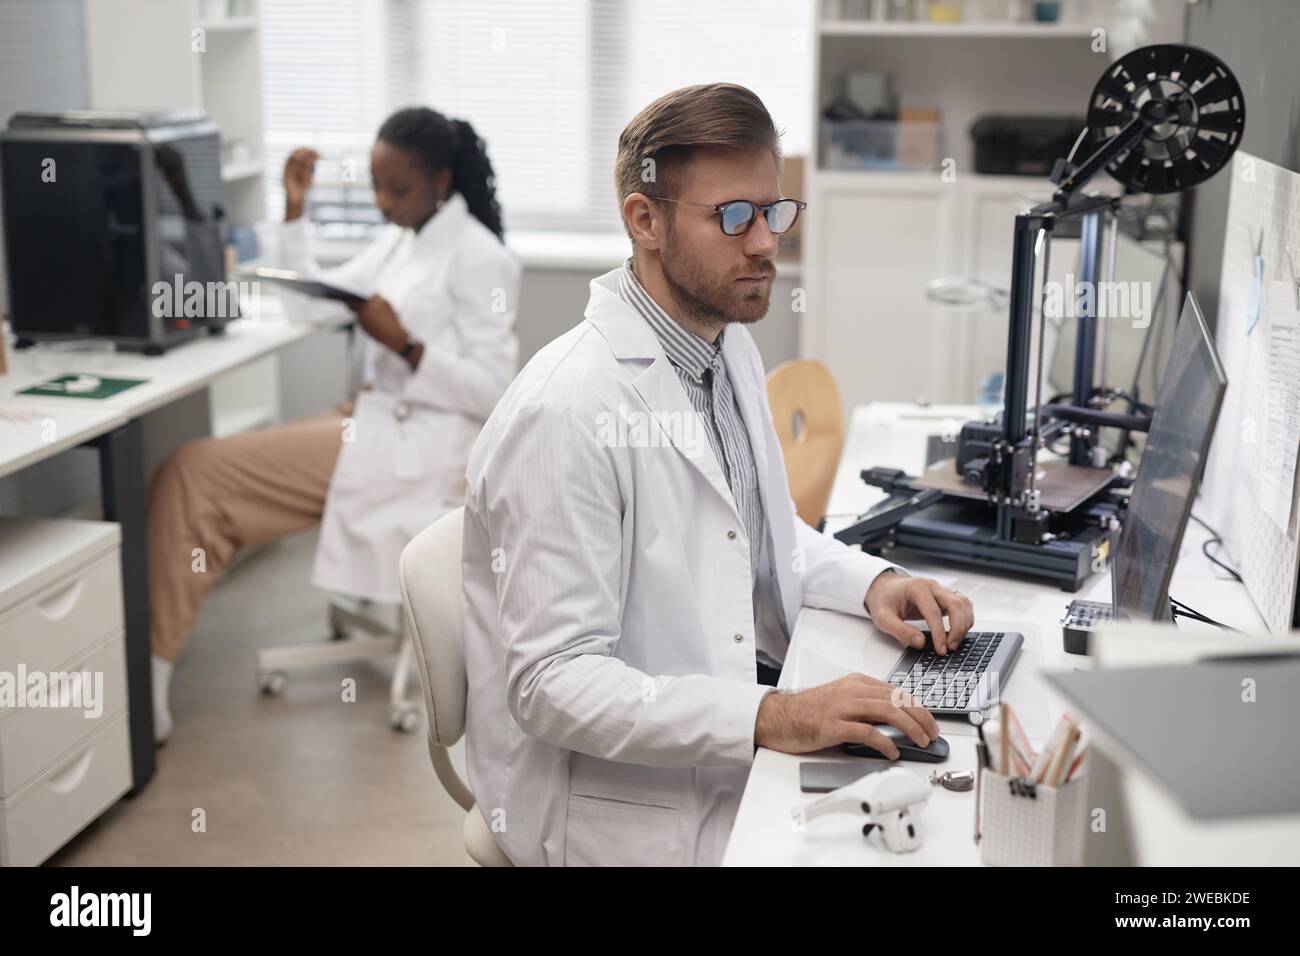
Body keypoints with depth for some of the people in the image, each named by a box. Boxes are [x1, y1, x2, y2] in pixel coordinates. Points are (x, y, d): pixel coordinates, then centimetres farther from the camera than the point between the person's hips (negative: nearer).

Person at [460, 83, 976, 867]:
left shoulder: (731, 348, 7)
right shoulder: (566, 413, -22)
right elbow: (553, 682, -23)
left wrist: (874, 582, 1)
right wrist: (772, 719, -31)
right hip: (634, 796, -8)